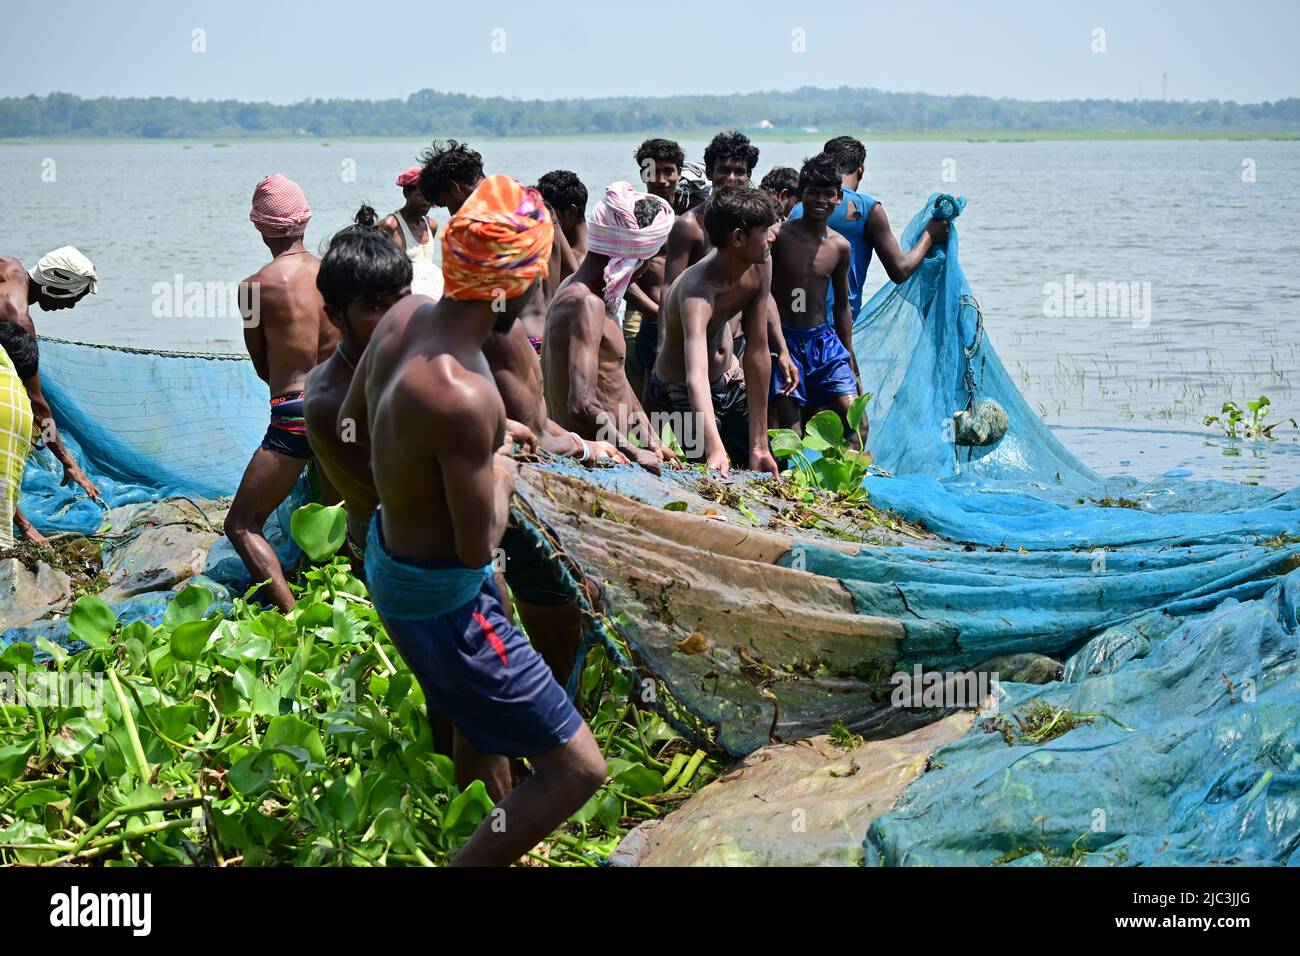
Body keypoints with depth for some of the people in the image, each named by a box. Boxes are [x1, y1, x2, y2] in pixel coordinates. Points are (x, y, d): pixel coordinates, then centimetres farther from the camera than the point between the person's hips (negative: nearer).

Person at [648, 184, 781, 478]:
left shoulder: (758, 268, -17)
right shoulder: (697, 291, -38)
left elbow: (757, 354, -15)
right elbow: (696, 377, -53)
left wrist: (760, 445, -15)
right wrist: (714, 450, -68)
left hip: (729, 376, 7)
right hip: (680, 391, -7)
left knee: (768, 473, 13)